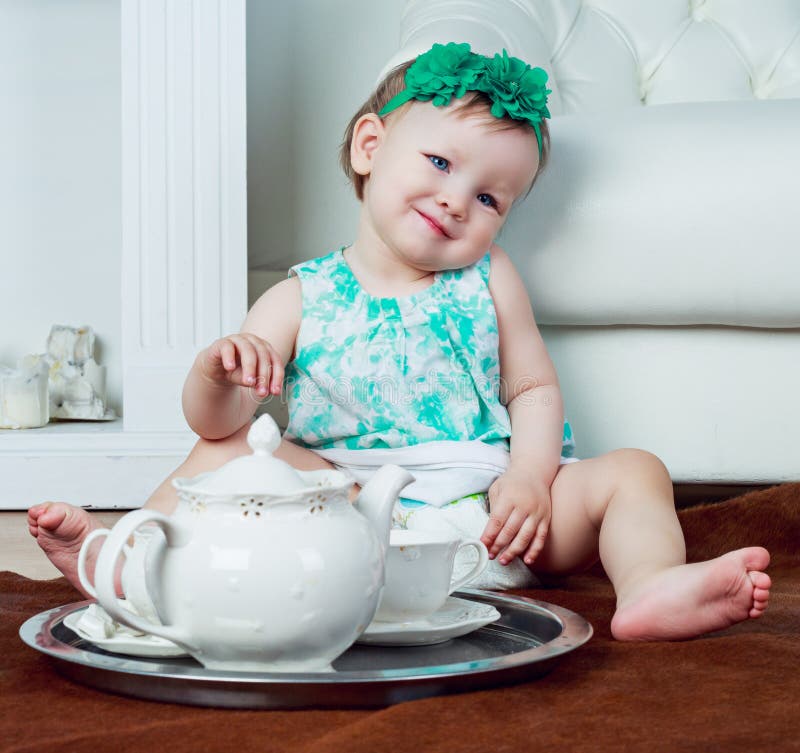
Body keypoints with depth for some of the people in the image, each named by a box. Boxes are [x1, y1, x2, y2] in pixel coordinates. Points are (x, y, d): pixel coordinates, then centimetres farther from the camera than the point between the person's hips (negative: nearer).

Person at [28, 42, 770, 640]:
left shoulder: (487, 282, 10)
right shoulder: (300, 298, 5)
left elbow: (535, 387, 8)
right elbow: (216, 422, -2)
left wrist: (530, 477, -12)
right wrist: (218, 373, -26)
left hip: (480, 503, 1)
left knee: (631, 471, -16)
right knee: (232, 450, -14)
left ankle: (651, 587, -44)